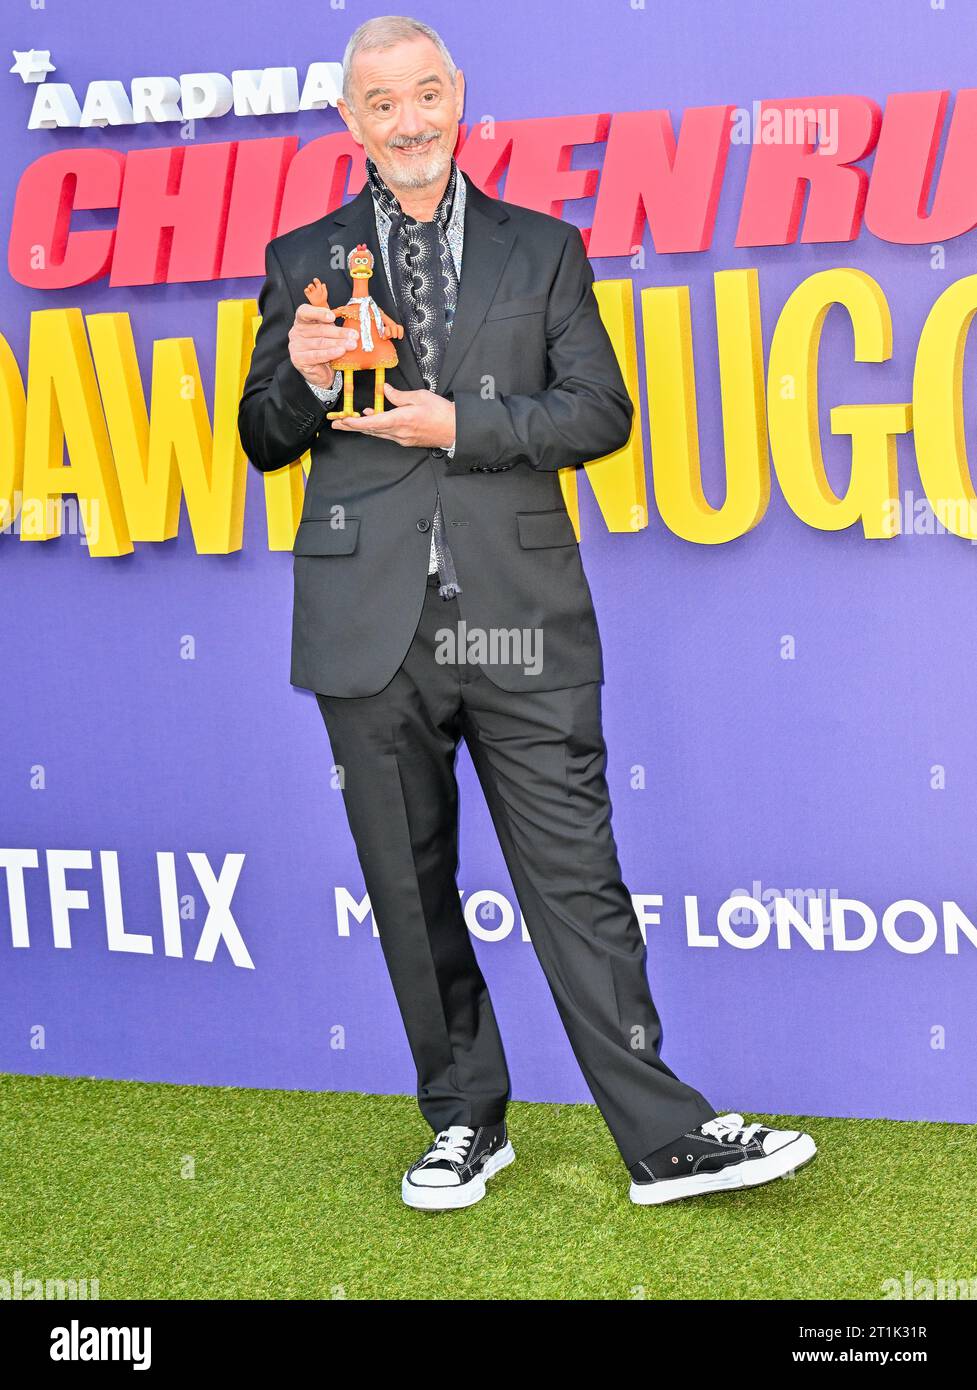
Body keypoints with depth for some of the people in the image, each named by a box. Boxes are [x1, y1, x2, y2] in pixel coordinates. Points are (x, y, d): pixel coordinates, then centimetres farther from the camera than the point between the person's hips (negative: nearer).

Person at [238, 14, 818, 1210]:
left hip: (520, 622, -1)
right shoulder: (303, 263, 11)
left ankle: (663, 1139, 3)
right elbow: (264, 441, 12)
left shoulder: (543, 249, 10)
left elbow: (600, 411, 2)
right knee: (411, 889, 8)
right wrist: (304, 374, -10)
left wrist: (459, 424, -10)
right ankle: (465, 1123, 23)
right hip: (372, 629, 1)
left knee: (575, 878, -2)